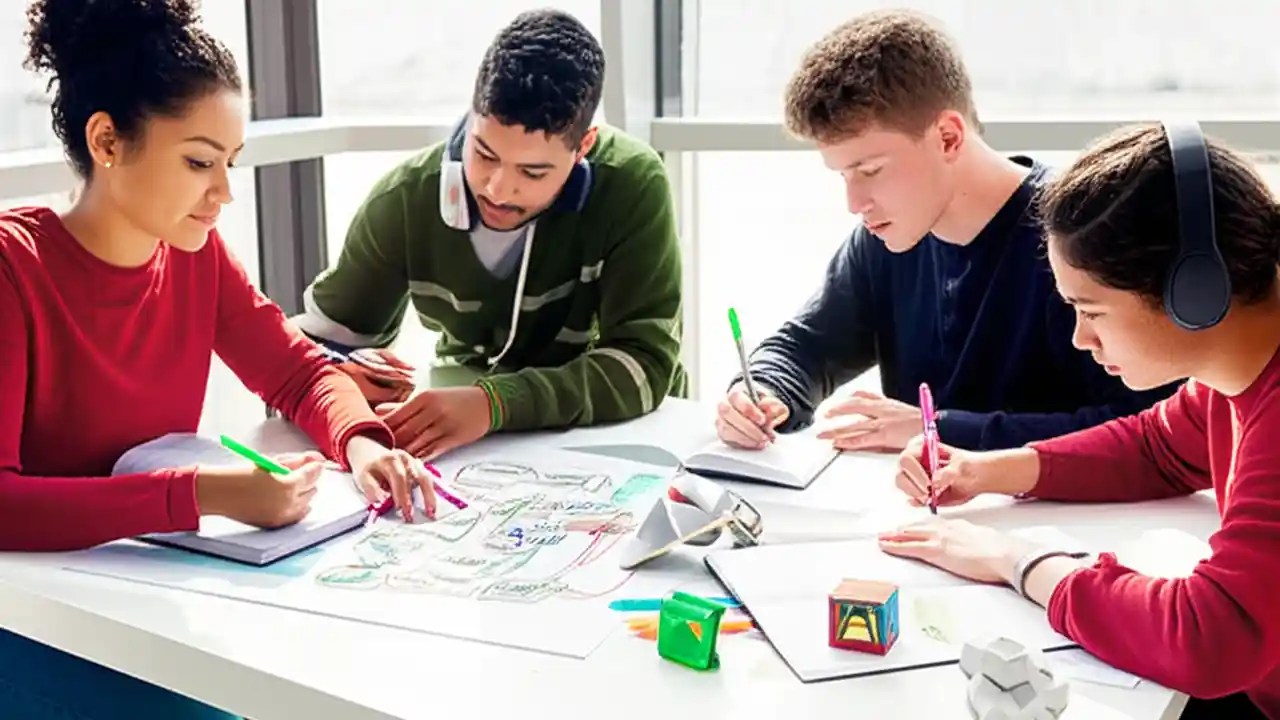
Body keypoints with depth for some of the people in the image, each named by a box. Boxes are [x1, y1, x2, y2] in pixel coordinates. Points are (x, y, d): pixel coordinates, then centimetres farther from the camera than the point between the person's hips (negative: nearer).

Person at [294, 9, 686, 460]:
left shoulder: (631, 186, -21)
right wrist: (337, 377, -25)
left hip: (619, 430, -2)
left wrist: (496, 403, -38)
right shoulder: (406, 197, -13)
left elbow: (645, 363, -25)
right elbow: (319, 337, -3)